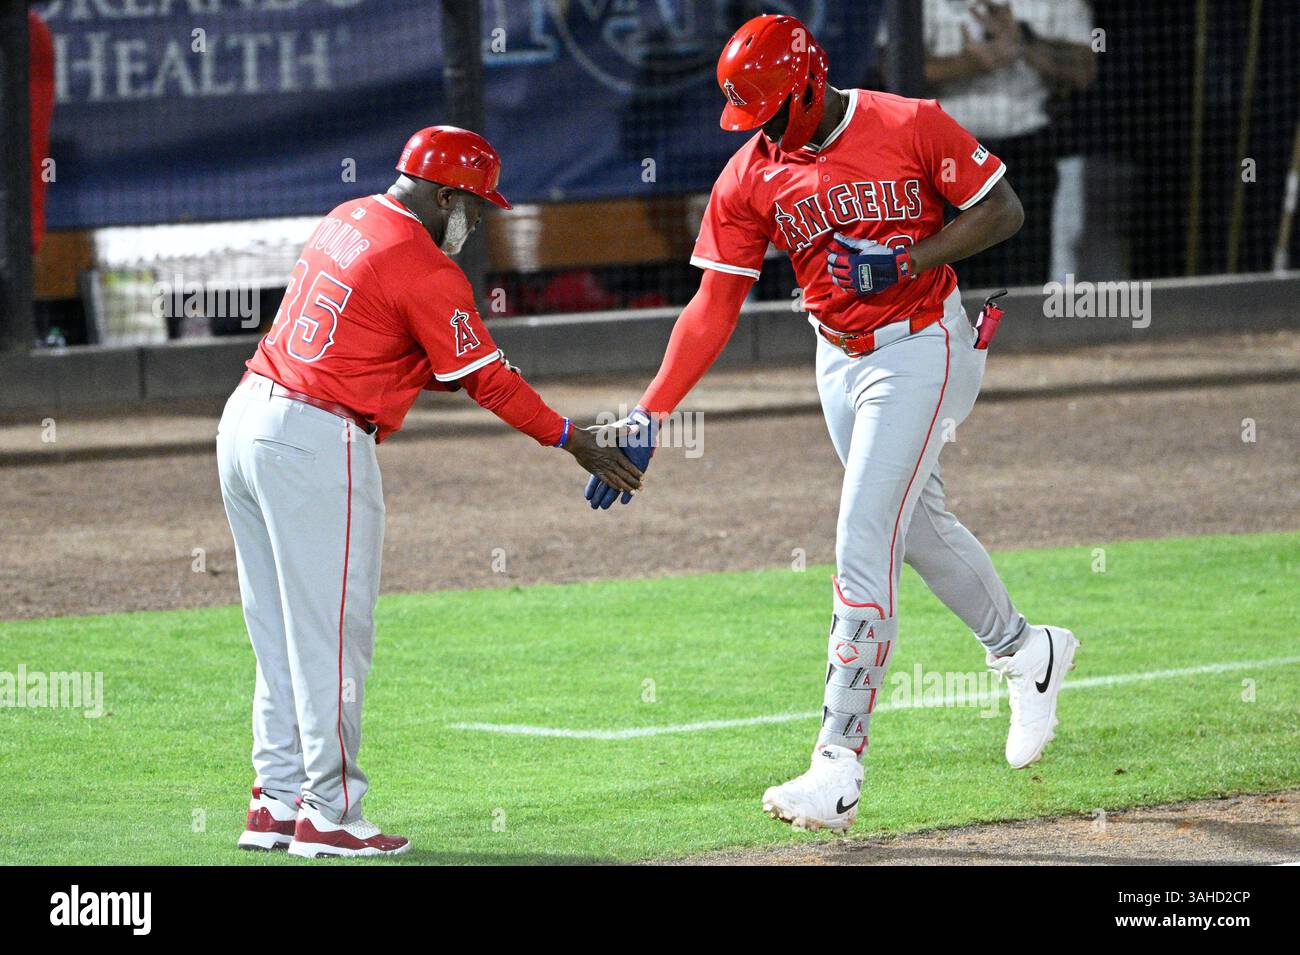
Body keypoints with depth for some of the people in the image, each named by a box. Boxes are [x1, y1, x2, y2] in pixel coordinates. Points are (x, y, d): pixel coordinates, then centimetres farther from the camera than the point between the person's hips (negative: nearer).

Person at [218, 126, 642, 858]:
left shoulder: (346, 221, 15)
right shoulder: (426, 269, -11)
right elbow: (486, 380, -9)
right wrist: (574, 441, -1)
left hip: (248, 418, 9)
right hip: (319, 443, -9)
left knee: (283, 637, 13)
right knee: (334, 638, -3)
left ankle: (277, 804, 15)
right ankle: (328, 816, 0)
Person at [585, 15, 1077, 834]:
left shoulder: (910, 127, -16)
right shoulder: (749, 178, -4)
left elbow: (1003, 211, -9)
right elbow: (713, 309, -6)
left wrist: (906, 261, -22)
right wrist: (649, 416, -15)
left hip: (920, 351, -6)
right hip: (839, 362, 6)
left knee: (861, 549, -13)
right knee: (919, 528, 19)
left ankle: (838, 766, -14)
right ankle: (1027, 653, 45)